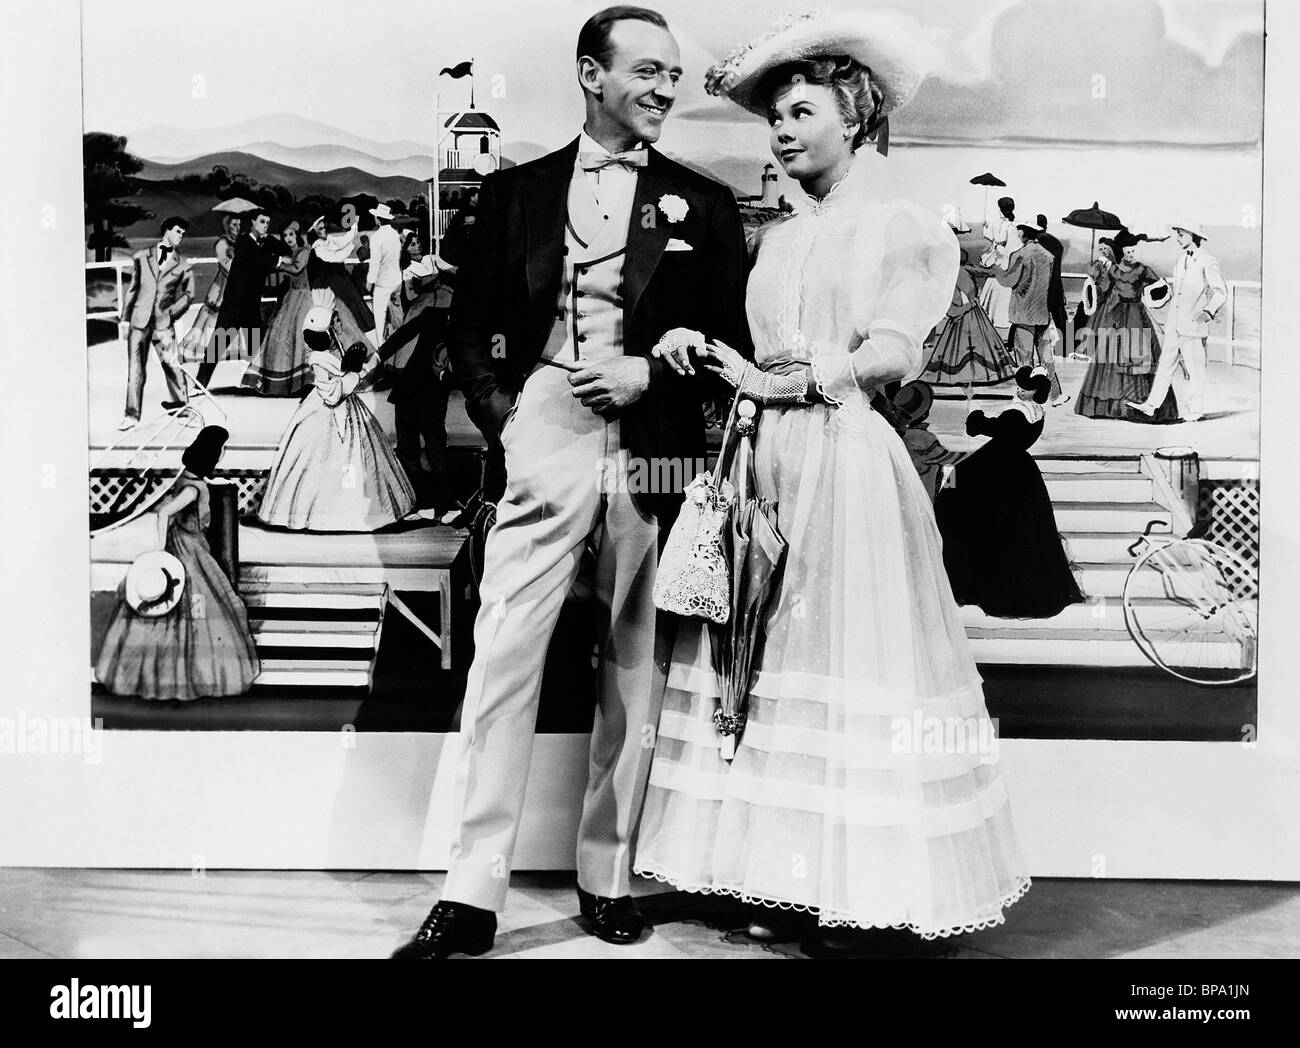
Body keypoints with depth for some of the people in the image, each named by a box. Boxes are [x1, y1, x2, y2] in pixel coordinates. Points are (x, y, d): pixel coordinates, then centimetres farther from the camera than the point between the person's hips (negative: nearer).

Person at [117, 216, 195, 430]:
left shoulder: (183, 266, 9)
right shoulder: (141, 257, 11)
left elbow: (187, 294, 6)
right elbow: (133, 289, 12)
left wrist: (169, 314, -6)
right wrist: (125, 318, 8)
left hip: (163, 322, 0)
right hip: (139, 319, 0)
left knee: (172, 365, -4)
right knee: (135, 368, -2)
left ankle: (181, 404, 17)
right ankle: (132, 415, 1)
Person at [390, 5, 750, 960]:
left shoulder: (704, 204, 12)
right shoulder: (516, 191, 12)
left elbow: (733, 341, 9)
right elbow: (472, 327, 11)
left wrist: (651, 372, -7)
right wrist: (503, 419, -4)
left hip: (654, 445, 1)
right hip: (544, 435, -1)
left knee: (636, 667, 5)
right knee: (504, 656, -8)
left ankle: (608, 874, 19)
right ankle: (473, 895, -1)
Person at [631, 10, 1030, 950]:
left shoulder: (913, 231, 4)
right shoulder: (778, 238, 19)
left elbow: (892, 357, -7)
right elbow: (755, 359, 15)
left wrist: (784, 380, -9)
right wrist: (729, 373, -5)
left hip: (852, 462, -5)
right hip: (767, 460, 5)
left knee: (851, 659, -4)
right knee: (768, 654, 3)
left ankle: (856, 890, 7)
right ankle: (785, 881, 12)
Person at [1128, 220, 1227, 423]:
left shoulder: (1208, 262, -9)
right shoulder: (1181, 258, 13)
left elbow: (1221, 292, -10)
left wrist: (1209, 311, -22)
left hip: (1194, 324, -7)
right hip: (1174, 323, 7)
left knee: (1194, 368, 1)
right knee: (1165, 363, 7)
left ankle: (1195, 410, 10)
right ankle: (1151, 405, 8)